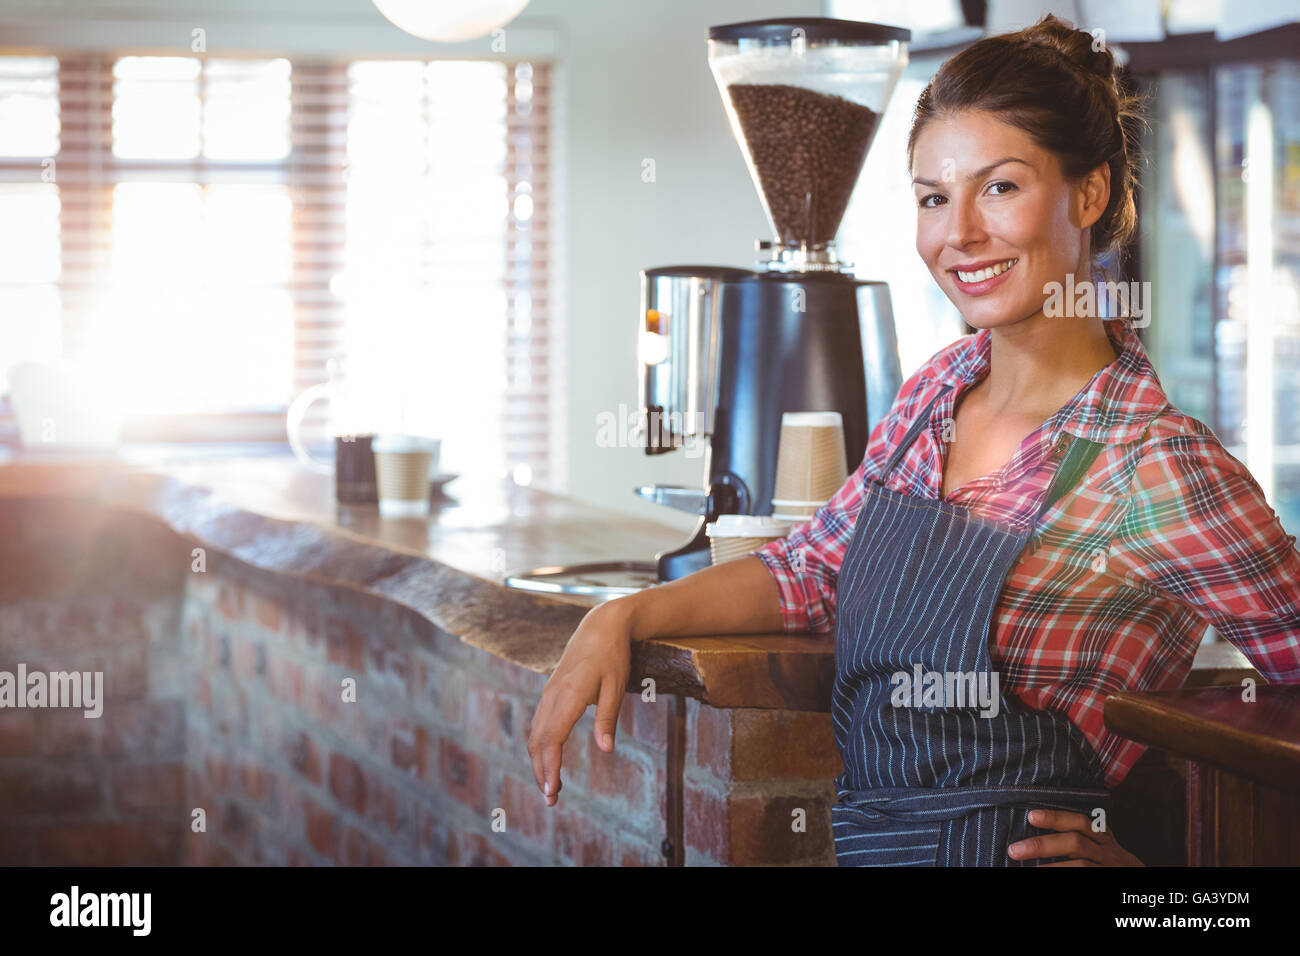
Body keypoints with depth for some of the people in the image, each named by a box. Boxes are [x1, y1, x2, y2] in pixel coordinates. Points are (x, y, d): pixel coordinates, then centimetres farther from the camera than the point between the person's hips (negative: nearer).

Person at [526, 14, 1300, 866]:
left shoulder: (1160, 469, -13)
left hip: (1001, 852, -6)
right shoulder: (942, 388, 8)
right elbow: (814, 569, 17)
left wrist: (1152, 857, -4)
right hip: (860, 843, 6)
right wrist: (623, 618, 5)